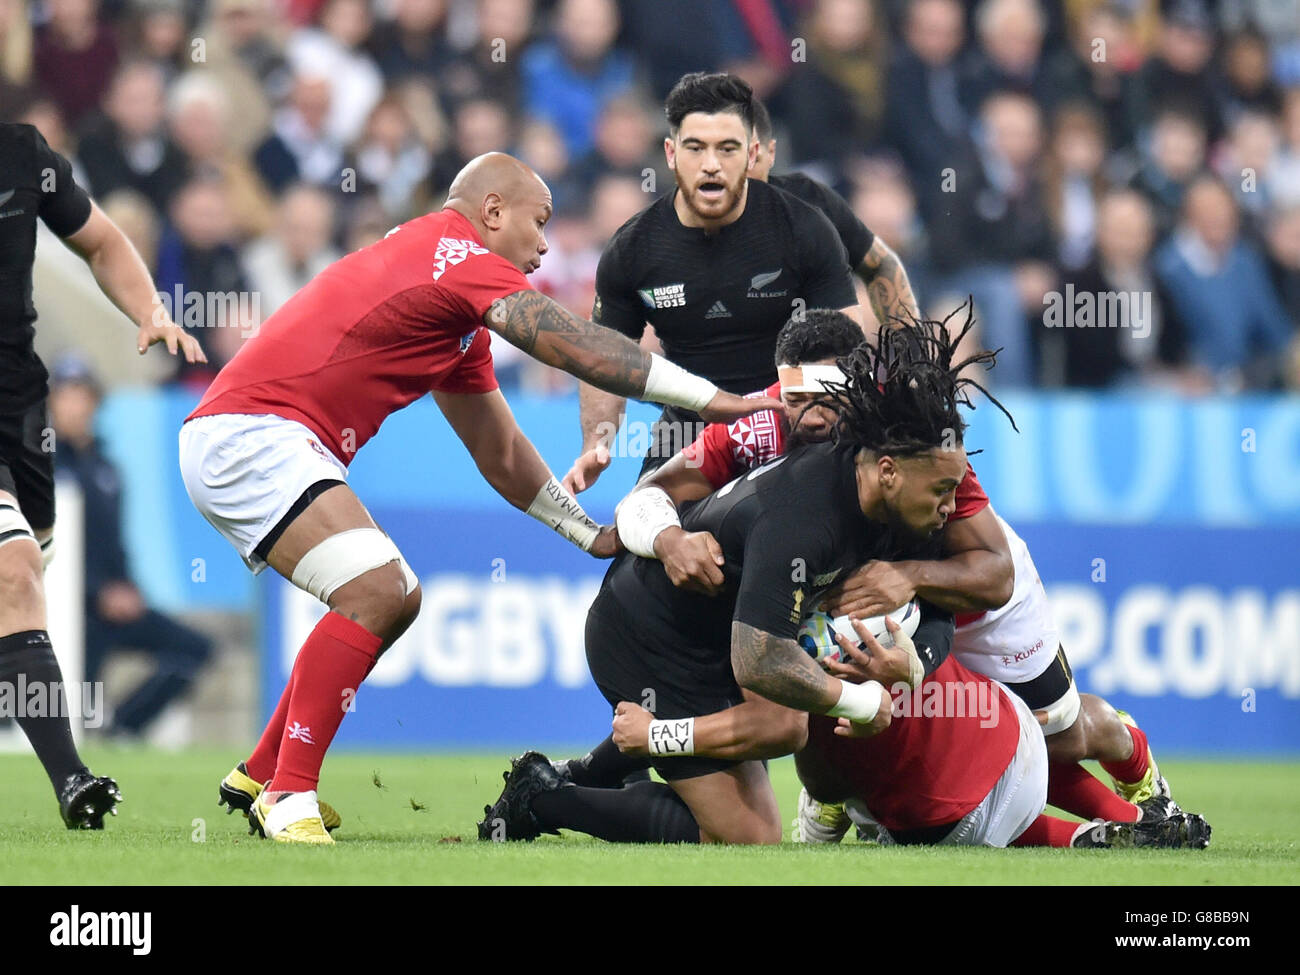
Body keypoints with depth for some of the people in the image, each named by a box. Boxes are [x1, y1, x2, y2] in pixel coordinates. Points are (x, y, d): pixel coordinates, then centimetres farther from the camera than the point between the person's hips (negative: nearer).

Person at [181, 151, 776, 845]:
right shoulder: (457, 252, -9)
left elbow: (501, 453, 29)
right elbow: (578, 348, -16)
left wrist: (589, 533, 29)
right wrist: (708, 397, -14)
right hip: (250, 432, -11)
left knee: (394, 600, 18)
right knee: (374, 592, -23)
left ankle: (259, 776, 24)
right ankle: (288, 800, -20)